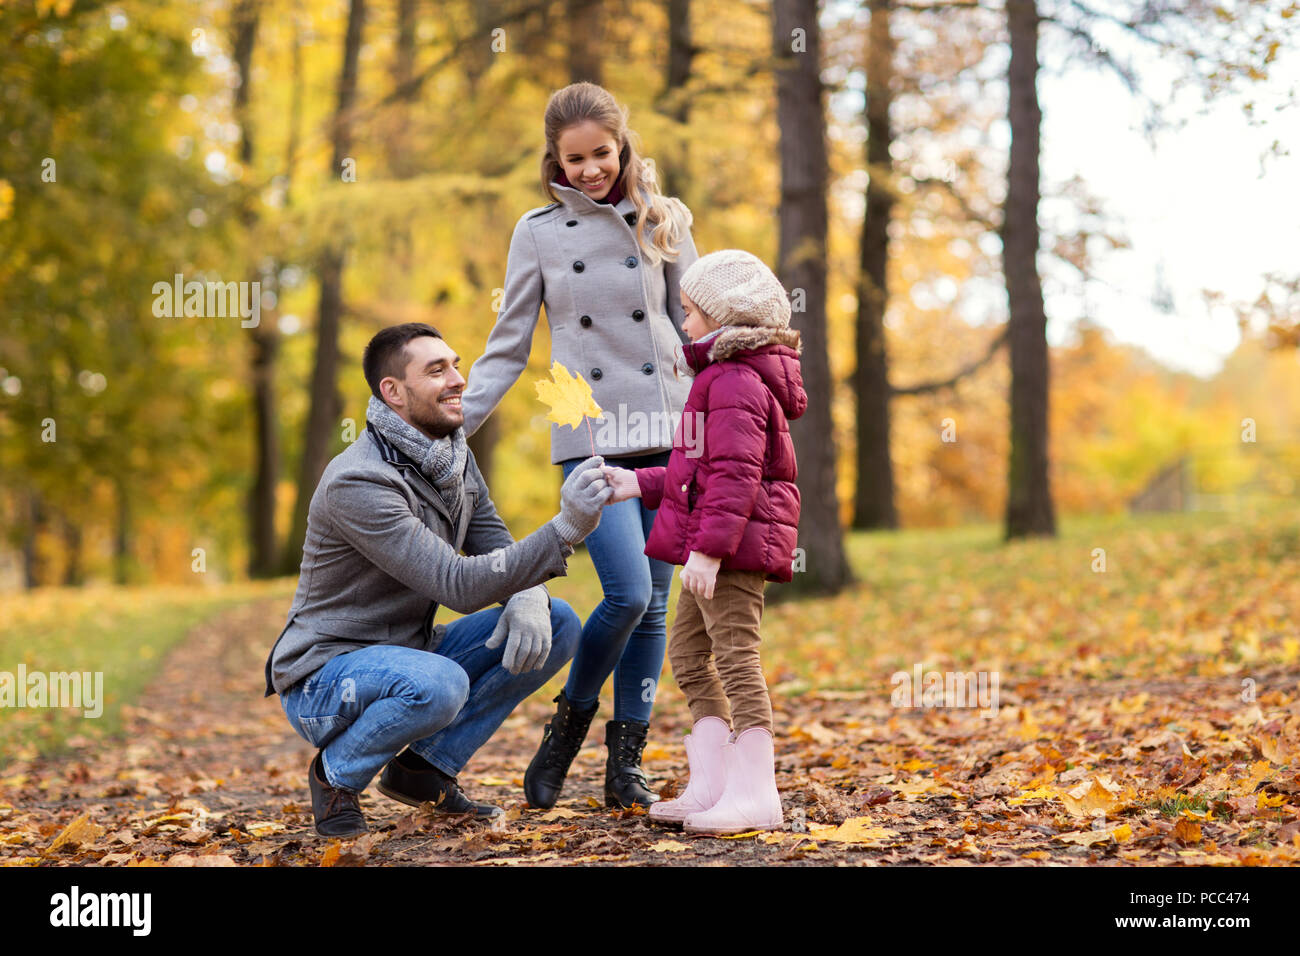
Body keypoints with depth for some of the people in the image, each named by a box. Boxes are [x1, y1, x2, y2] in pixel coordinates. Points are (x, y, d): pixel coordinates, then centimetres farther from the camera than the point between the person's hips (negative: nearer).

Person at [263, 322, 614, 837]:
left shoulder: (454, 457, 3)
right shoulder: (356, 483, -26)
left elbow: (498, 554, 4)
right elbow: (460, 585, -32)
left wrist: (529, 599, -21)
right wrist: (564, 529, -41)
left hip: (409, 653, 8)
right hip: (324, 674, -8)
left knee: (556, 623, -6)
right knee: (439, 684, -39)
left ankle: (426, 766, 2)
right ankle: (337, 773, -8)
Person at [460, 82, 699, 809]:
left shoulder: (665, 221, 7)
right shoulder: (539, 232, 4)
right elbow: (508, 348, 6)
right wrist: (451, 424, -4)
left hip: (665, 431, 2)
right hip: (589, 438, -2)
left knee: (655, 604, 3)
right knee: (628, 592, -17)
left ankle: (627, 762, 14)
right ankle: (569, 723, 8)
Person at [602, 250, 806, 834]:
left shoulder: (734, 382, -15)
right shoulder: (729, 378, 20)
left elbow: (735, 476, -24)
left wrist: (709, 547, -27)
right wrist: (642, 485, 24)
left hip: (734, 548, -12)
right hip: (717, 550, 12)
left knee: (736, 658, -9)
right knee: (689, 654, 16)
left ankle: (755, 792, -5)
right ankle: (709, 785, 18)